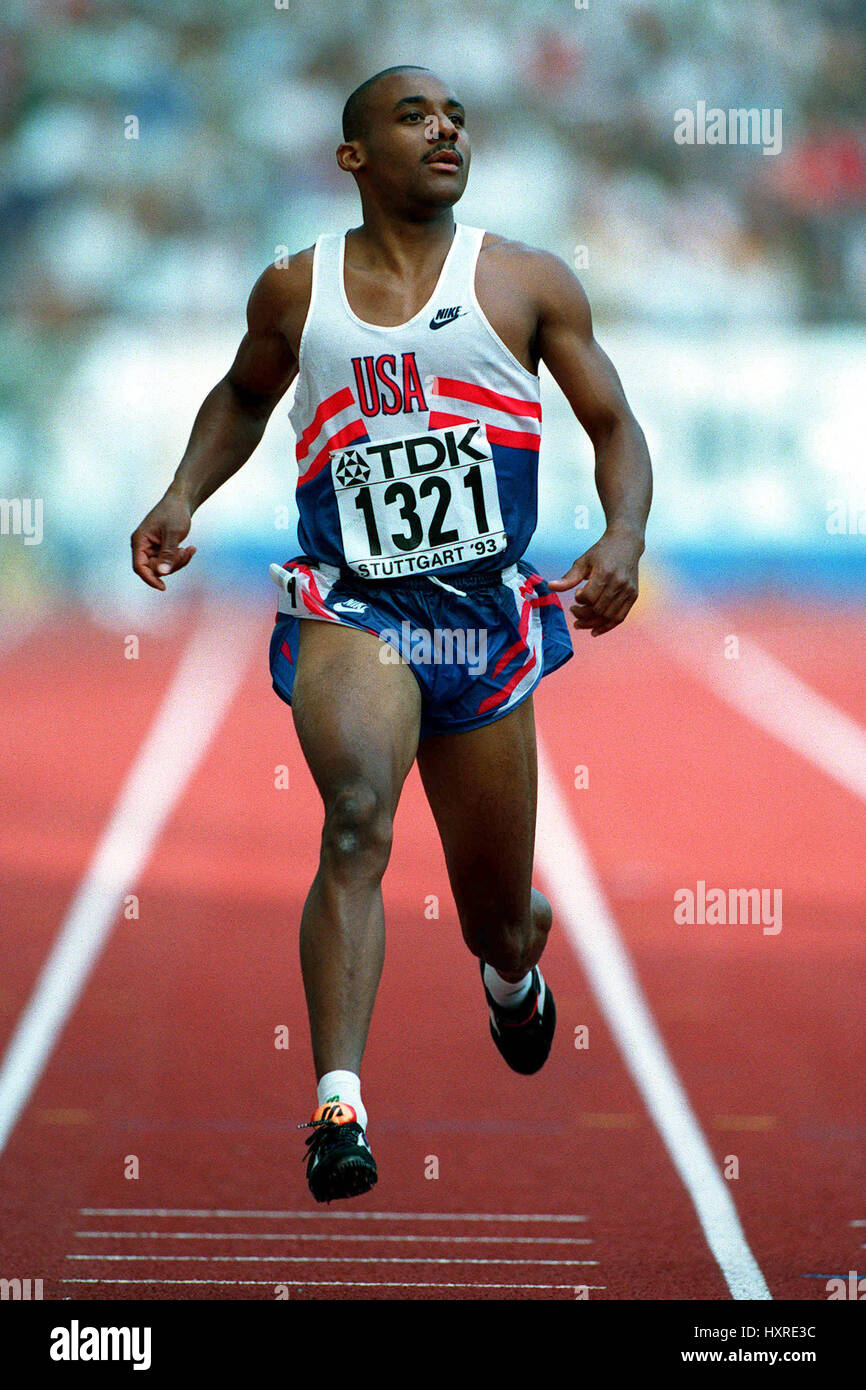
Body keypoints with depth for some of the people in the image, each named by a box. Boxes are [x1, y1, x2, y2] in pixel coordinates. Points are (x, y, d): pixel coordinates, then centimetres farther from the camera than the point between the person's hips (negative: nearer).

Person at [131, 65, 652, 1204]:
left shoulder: (527, 283, 3)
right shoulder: (295, 292, 6)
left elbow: (616, 425, 6)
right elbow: (244, 395, 26)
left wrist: (625, 537, -13)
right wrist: (184, 497, 8)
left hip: (487, 614, 2)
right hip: (351, 607, -1)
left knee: (497, 913, 13)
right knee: (357, 816, -31)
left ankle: (515, 966, 54)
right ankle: (338, 1108, -39)